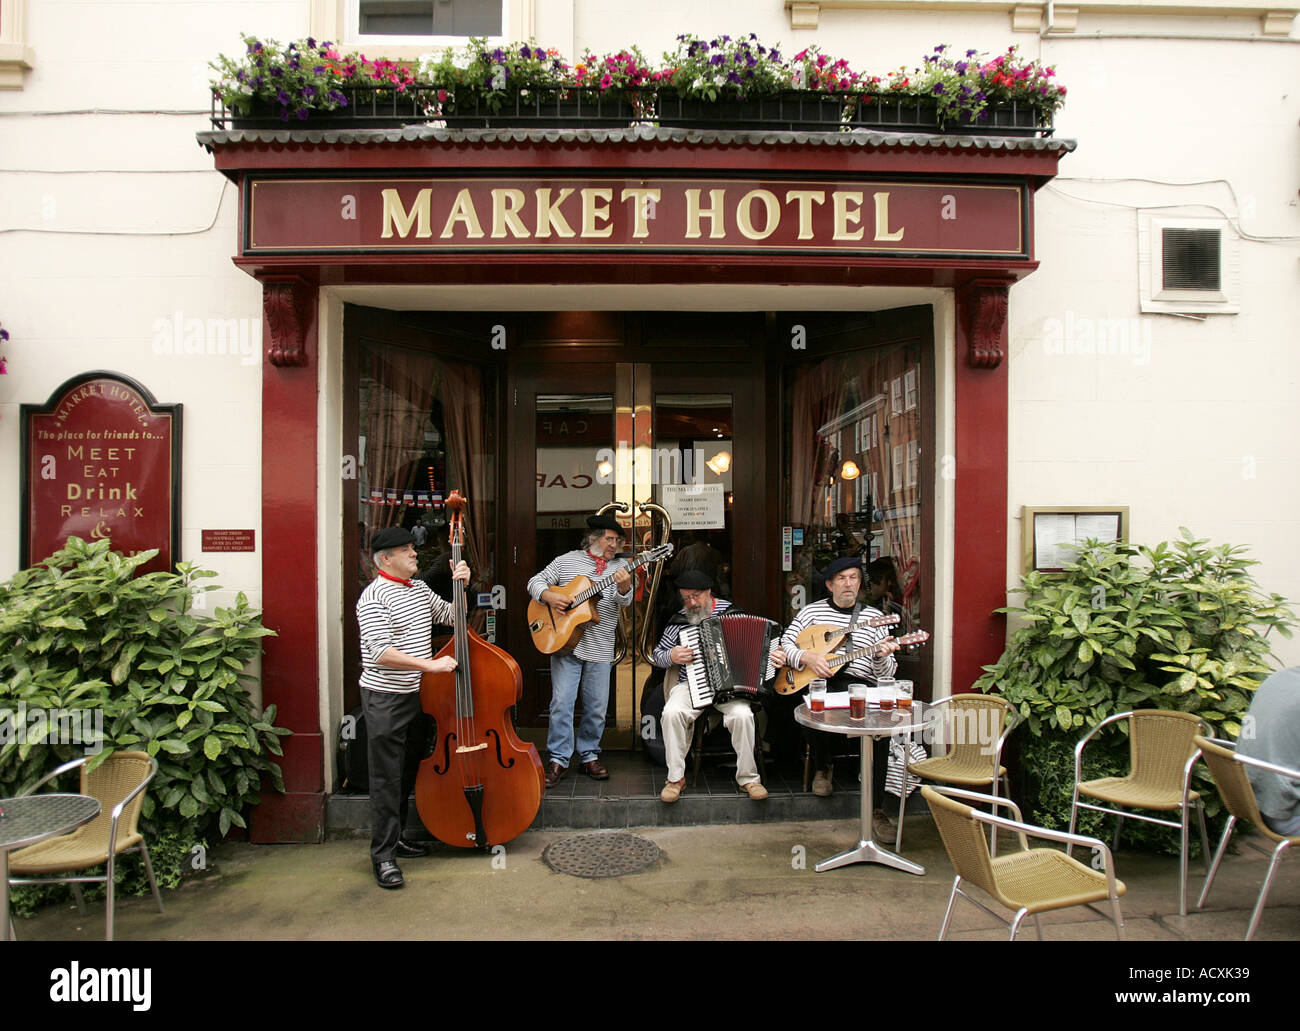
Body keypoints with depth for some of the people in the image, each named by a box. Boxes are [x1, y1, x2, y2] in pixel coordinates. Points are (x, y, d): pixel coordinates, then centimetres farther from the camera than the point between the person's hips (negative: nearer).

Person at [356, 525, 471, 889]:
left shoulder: (420, 589, 10)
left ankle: (396, 836, 32)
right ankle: (383, 856, 7)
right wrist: (431, 664, -26)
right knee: (387, 777, -2)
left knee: (408, 771, 17)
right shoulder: (374, 597, -16)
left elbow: (452, 616, 19)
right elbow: (381, 653, -24)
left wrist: (461, 586, 1)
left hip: (416, 694, 8)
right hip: (385, 699, -8)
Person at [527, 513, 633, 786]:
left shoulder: (620, 567, 7)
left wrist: (624, 588, -31)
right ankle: (558, 759, 6)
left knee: (597, 707, 7)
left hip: (600, 649, 2)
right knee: (561, 703, -4)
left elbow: (626, 600, -8)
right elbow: (536, 582, 8)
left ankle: (589, 755, 23)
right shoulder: (567, 560, 7)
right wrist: (549, 596, -13)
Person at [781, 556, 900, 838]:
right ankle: (822, 767, 4)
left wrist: (881, 656, -12)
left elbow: (887, 673, 11)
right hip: (823, 685, -1)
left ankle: (876, 808, -18)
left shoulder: (874, 616, 15)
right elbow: (785, 643, 8)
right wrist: (807, 657, -10)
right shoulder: (812, 611, 15)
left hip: (862, 685, 1)